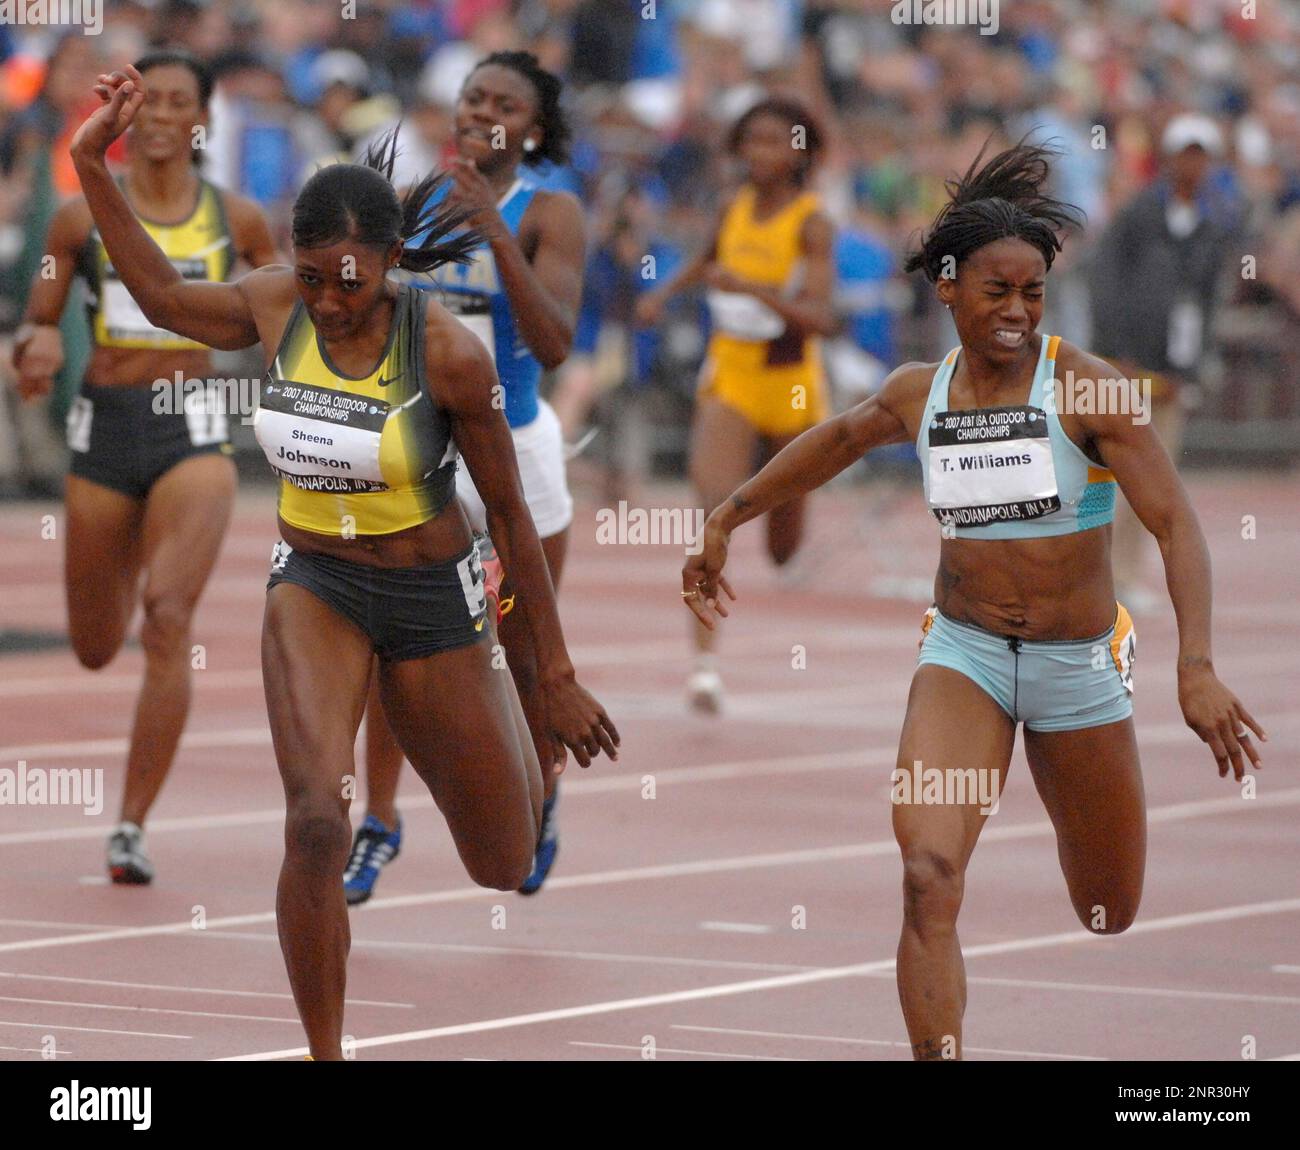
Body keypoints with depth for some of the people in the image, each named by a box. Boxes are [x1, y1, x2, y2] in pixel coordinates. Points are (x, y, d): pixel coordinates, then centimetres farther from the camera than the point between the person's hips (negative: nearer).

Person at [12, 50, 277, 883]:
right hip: (105, 423, 1)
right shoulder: (83, 218, 1)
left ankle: (134, 826, -16)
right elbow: (35, 329, 4)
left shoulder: (236, 219, 2)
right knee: (96, 650, 13)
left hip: (194, 425, -1)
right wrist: (38, 347, -17)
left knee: (169, 619, -21)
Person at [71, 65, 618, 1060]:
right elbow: (163, 295, 11)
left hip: (431, 599, -2)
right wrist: (93, 168, 3)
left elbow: (510, 510, -11)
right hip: (313, 586, 2)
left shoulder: (448, 352, -20)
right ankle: (325, 1057, -10)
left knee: (507, 867, 13)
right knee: (316, 824, -24)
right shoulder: (277, 308, -10)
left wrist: (557, 677, -7)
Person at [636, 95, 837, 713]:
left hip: (791, 383, -2)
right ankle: (705, 657, -27)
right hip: (729, 377, 2)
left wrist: (752, 288, -35)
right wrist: (665, 292, 17)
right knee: (716, 511, -21)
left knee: (784, 547, 12)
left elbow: (821, 317, -25)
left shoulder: (811, 223, -13)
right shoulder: (735, 209, 2)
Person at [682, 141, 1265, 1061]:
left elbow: (1176, 523, -19)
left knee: (1110, 917, 14)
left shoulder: (1083, 386, -14)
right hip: (963, 653, 2)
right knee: (929, 878, -24)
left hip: (1079, 665, -1)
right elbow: (841, 439, 22)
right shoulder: (918, 395, -2)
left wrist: (1197, 670, -32)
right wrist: (726, 521, 26)